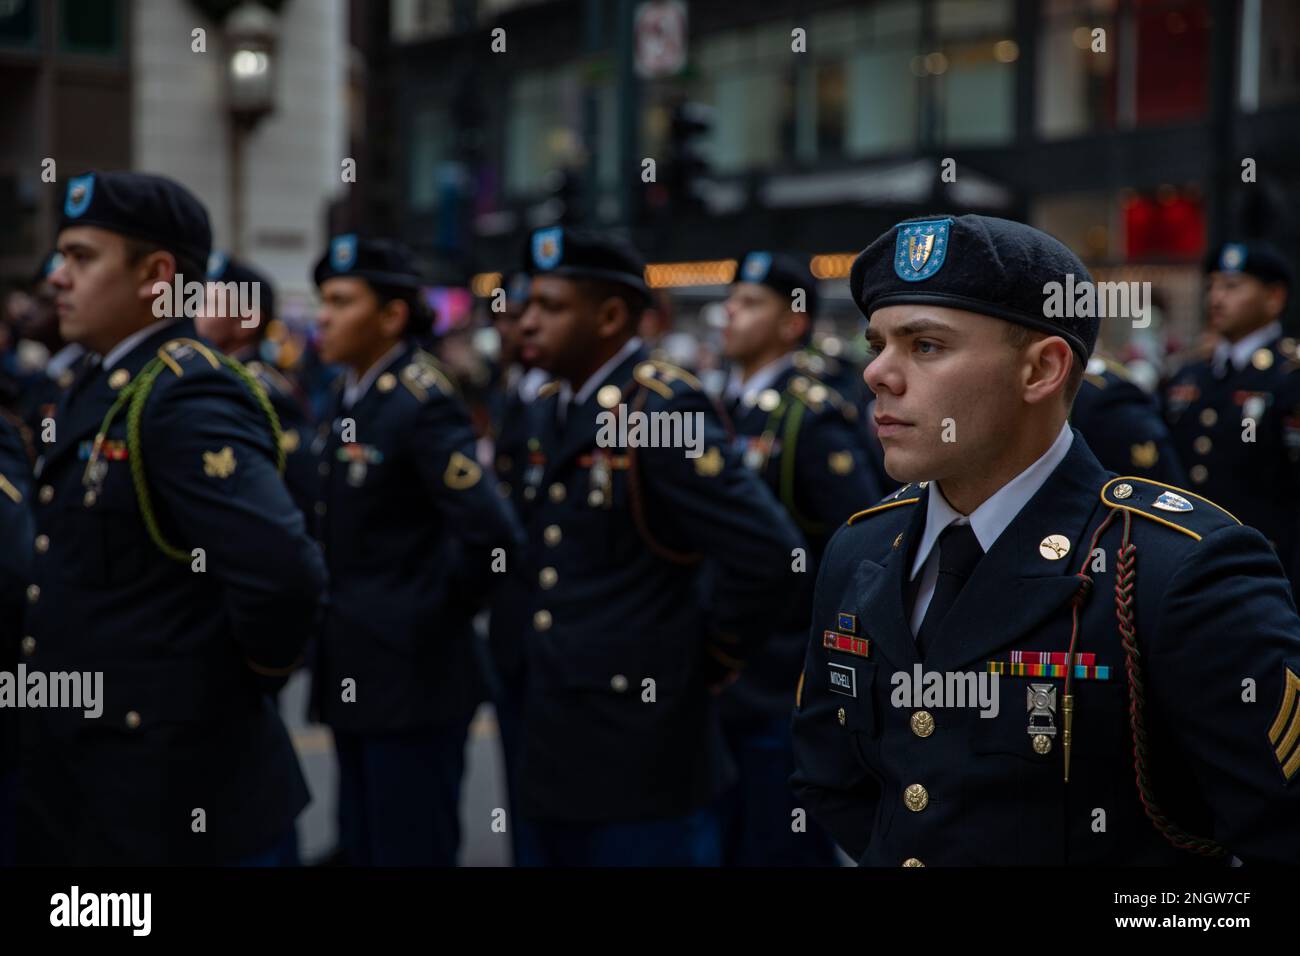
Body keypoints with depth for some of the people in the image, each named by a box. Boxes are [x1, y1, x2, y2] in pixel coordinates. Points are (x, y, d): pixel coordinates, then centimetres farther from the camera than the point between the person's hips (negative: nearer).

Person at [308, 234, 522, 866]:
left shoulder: (422, 404, -16)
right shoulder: (348, 399, 10)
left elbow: (489, 534, -25)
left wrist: (442, 615, -13)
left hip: (411, 675, -8)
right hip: (353, 675, 8)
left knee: (411, 851, 1)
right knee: (362, 848, 16)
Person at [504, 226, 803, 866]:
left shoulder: (665, 410, -16)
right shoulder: (549, 409, 10)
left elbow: (767, 554, -24)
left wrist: (706, 661, -13)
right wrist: (542, 644, 13)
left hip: (642, 751, -8)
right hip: (552, 745, 8)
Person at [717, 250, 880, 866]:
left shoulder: (815, 419, -13)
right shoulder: (721, 411, 9)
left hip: (786, 695, -7)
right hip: (717, 690, 7)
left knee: (781, 852, 3)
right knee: (720, 848, 16)